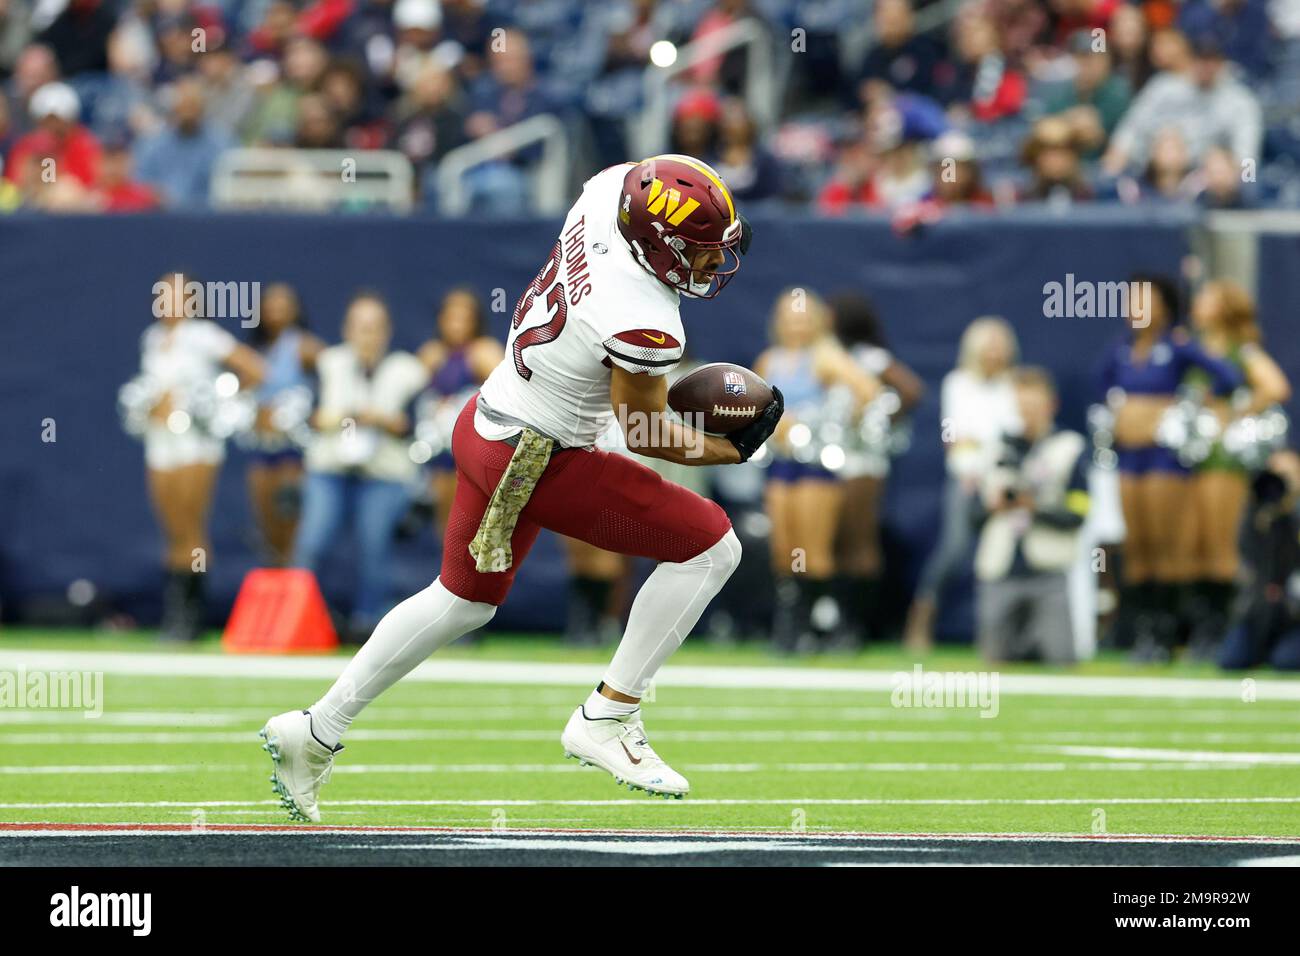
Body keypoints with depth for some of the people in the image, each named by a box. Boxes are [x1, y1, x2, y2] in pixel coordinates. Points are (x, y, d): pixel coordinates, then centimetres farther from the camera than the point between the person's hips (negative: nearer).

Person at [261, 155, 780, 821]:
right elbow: (646, 435, -13)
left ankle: (315, 732, 35)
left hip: (483, 423, 9)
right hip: (536, 466, -9)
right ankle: (606, 719, 4)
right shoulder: (643, 323, -29)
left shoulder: (607, 191, -10)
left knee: (464, 601, 27)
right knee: (711, 545, -2)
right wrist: (733, 448, 0)